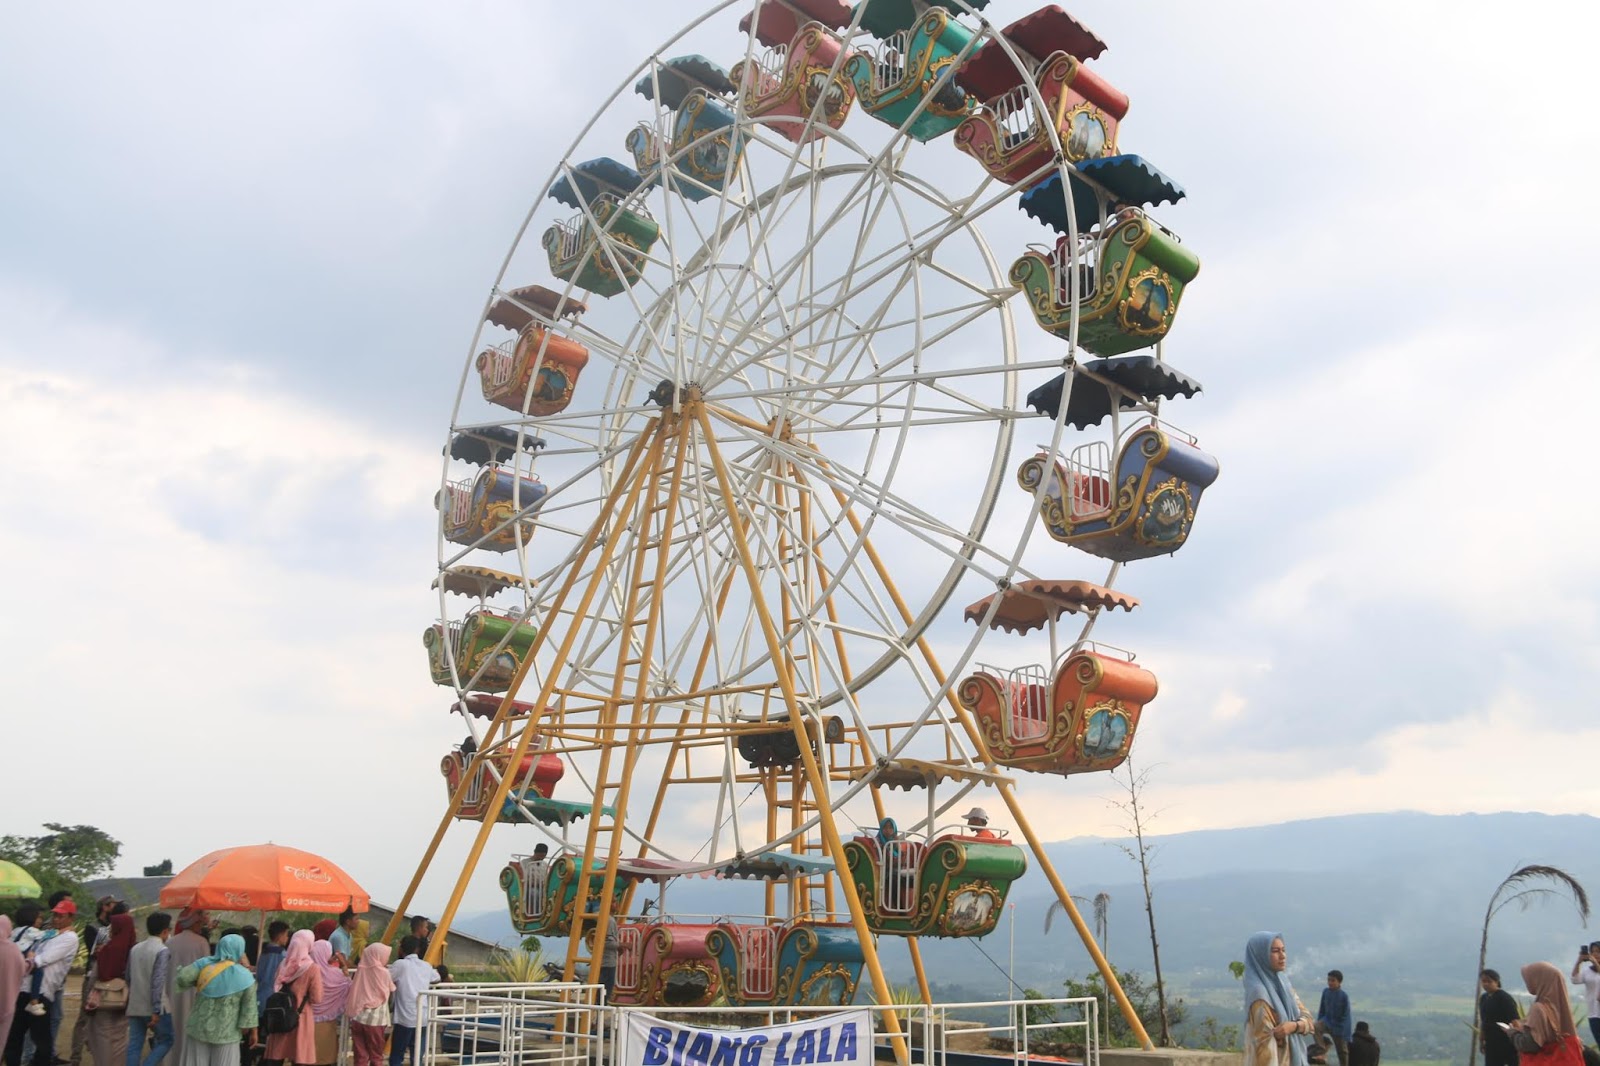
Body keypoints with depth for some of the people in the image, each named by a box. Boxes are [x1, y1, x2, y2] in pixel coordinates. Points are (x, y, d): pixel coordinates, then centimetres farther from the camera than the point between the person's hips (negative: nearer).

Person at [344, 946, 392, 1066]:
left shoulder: (361, 970, 1)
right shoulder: (384, 972, -7)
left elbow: (353, 992, 12)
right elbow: (392, 992, 6)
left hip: (358, 1018, 3)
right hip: (376, 1020, -3)